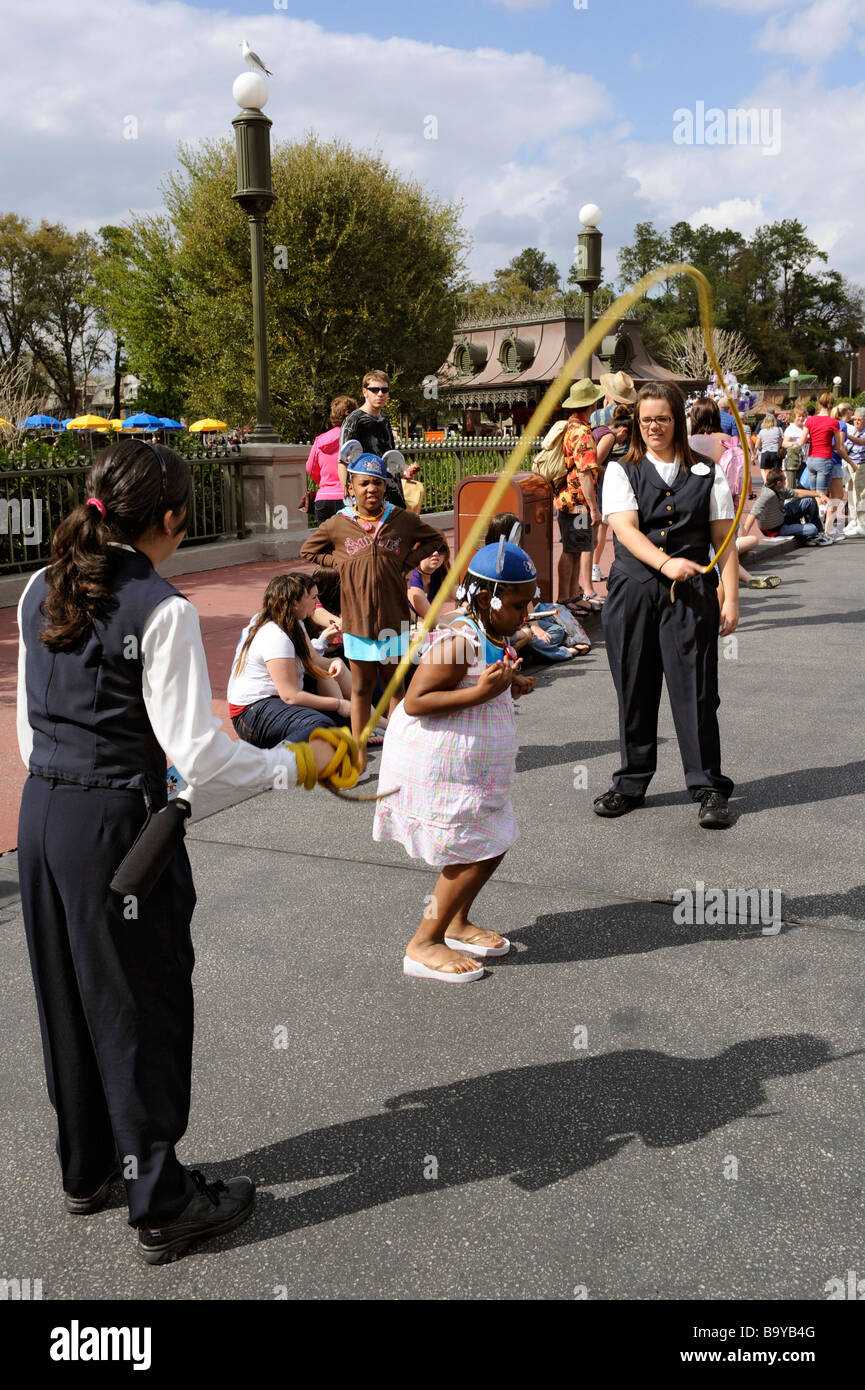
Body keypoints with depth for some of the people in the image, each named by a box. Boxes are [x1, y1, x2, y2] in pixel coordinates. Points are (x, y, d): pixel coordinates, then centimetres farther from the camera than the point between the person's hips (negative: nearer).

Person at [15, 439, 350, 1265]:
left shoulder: (42, 592, 5)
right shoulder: (161, 610, -17)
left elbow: (27, 716, 12)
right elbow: (199, 753, -20)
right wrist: (293, 765, -8)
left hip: (42, 813, 8)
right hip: (116, 822, -7)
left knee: (68, 994, 21)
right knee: (141, 1006, 7)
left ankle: (86, 1168, 41)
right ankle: (161, 1204, 24)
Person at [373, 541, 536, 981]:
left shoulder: (492, 636, 6)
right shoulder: (459, 640, -24)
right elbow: (414, 702, -27)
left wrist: (509, 687, 4)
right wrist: (480, 692, -32)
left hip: (470, 767, 10)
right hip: (438, 767, -10)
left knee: (492, 846, 16)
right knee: (475, 855, -4)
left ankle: (456, 925, 35)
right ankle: (423, 945, 10)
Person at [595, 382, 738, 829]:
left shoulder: (706, 473, 10)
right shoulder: (621, 471, 8)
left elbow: (723, 540, 7)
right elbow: (624, 528, -7)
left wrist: (731, 597, -1)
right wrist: (664, 562, -23)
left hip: (691, 592, -1)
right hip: (633, 589, 1)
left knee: (695, 689, -3)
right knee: (634, 691, 7)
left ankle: (710, 789, 8)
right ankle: (631, 783, 21)